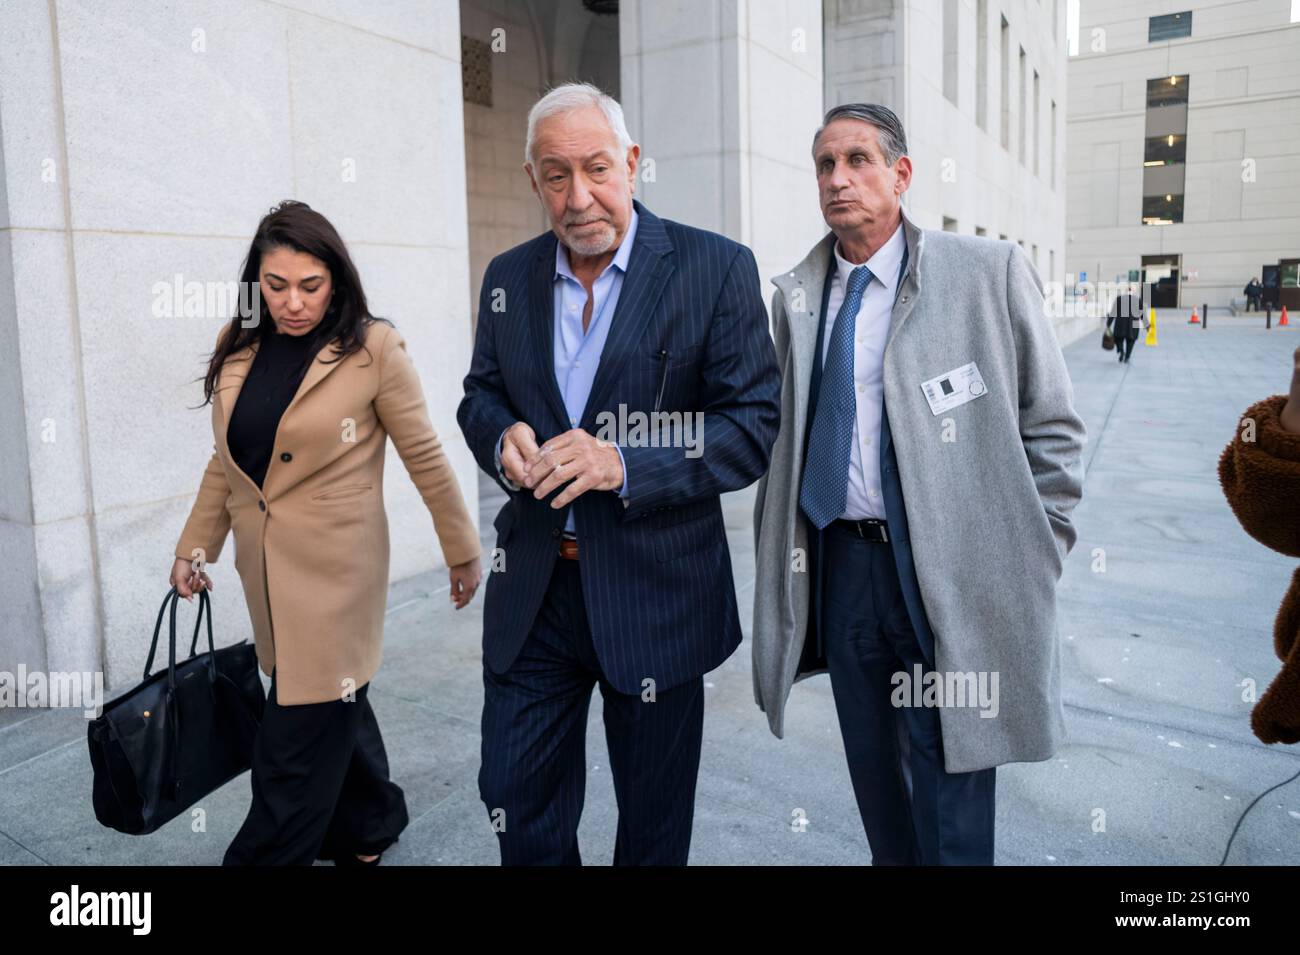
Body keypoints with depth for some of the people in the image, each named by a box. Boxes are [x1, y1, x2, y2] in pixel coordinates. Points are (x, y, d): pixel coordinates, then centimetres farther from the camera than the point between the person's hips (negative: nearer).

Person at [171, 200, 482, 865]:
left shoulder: (373, 348, -11)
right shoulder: (237, 347, 5)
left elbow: (425, 457, -6)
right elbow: (228, 459, 15)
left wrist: (461, 552, -1)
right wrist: (194, 547, 13)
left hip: (333, 569, -6)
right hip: (263, 567, 6)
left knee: (299, 739, 0)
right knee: (334, 706, 19)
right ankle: (369, 827, 40)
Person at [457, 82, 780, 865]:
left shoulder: (717, 268, -8)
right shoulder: (509, 277, 6)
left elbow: (755, 424, -12)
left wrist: (626, 465, -25)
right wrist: (503, 436, -9)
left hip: (657, 588, -3)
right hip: (533, 587, 4)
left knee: (654, 820, 16)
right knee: (517, 800, 15)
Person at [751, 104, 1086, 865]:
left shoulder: (989, 273, -5)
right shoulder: (796, 294, 6)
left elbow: (1052, 429, -2)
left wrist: (1030, 560, -5)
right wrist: (781, 557, 10)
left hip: (948, 570, -4)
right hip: (838, 565, 4)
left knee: (950, 791, 5)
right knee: (873, 773, 20)